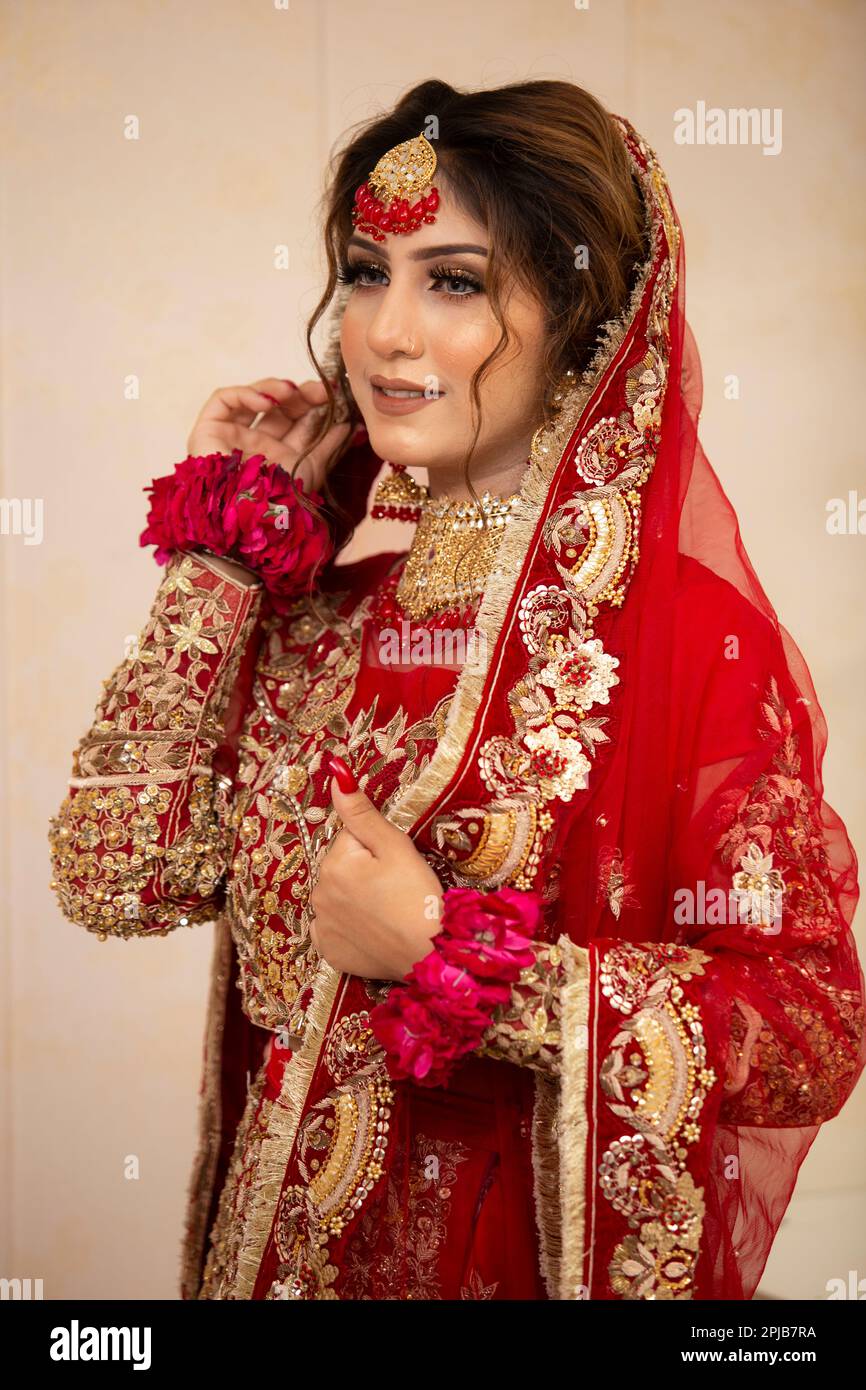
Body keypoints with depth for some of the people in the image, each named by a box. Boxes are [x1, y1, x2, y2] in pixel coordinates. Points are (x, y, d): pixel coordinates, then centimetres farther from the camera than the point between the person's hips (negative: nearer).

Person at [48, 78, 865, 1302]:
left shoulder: (684, 633, -18)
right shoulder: (312, 578, -4)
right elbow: (114, 878, -9)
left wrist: (445, 951, -24)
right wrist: (223, 543, -11)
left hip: (542, 1248, -4)